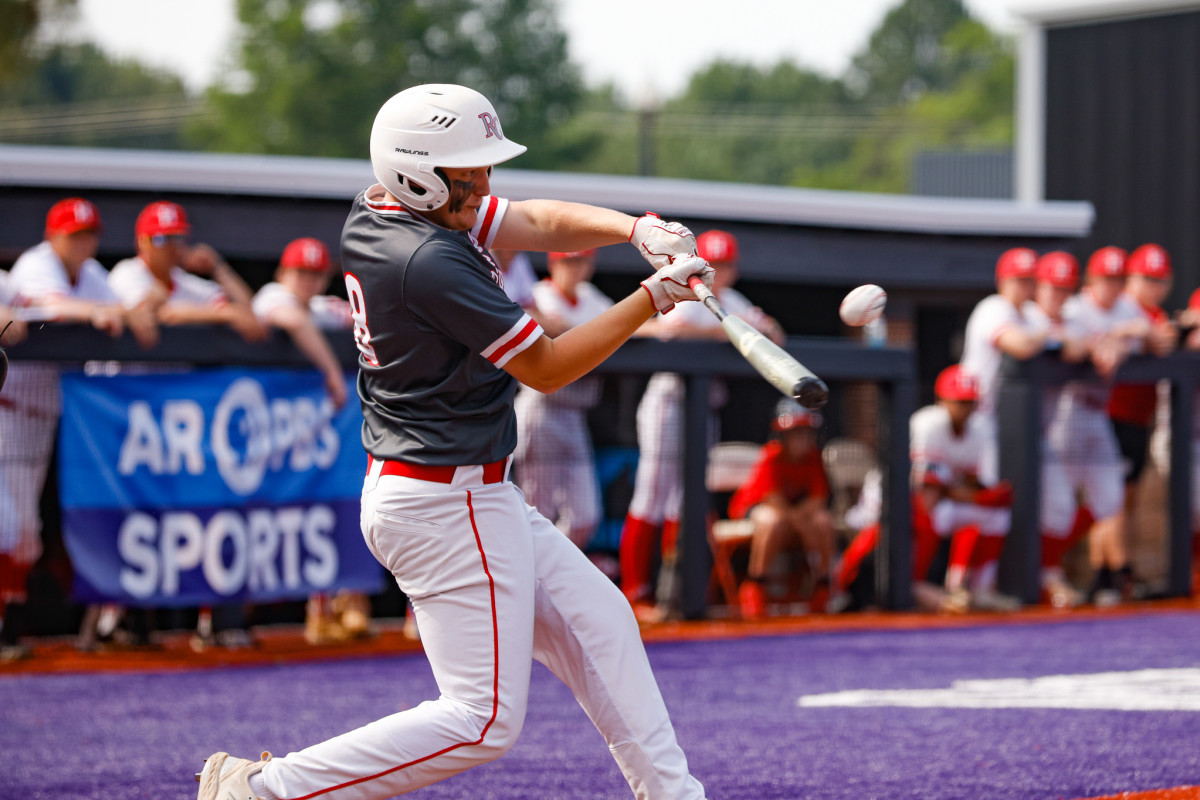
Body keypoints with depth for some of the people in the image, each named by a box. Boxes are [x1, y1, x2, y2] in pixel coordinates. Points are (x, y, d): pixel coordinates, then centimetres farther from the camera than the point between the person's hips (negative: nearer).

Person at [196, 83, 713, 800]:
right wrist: (652, 299, -9)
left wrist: (634, 228, -11)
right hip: (449, 501, -11)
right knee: (484, 720, -7)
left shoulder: (379, 216, 5)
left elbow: (541, 221, 6)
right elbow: (545, 368, -15)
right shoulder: (433, 262, -23)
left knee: (599, 623, 17)